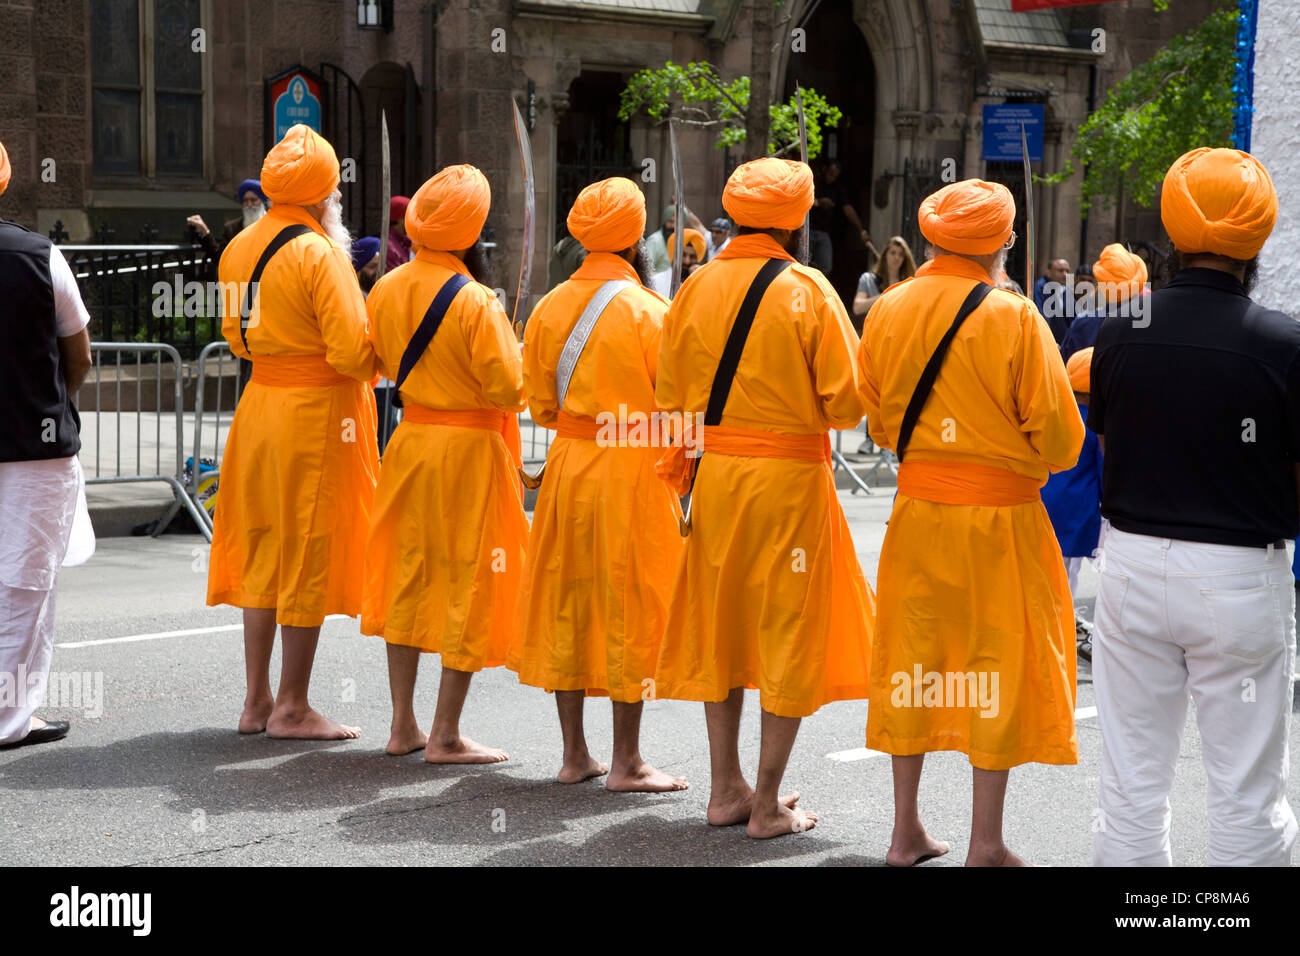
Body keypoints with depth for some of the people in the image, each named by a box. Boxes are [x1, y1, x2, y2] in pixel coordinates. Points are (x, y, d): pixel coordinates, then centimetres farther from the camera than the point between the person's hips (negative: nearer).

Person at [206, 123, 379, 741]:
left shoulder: (240, 248, 8)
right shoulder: (320, 254, -16)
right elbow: (352, 349, -20)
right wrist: (381, 358, -1)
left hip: (259, 406, 8)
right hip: (318, 413, -7)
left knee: (262, 553, 14)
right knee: (310, 556, 1)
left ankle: (256, 700, 20)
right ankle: (292, 707, 7)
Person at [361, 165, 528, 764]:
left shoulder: (386, 290, 1)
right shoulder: (476, 303, -19)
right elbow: (508, 388, -19)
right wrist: (518, 353, 0)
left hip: (409, 442, 6)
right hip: (470, 450, -6)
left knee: (408, 579, 15)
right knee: (466, 586, 3)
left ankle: (403, 725, 21)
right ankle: (446, 736, 7)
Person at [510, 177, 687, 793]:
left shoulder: (550, 307, 3)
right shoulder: (647, 310, -12)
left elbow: (540, 405, 9)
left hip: (567, 465, 5)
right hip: (632, 469, -5)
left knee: (567, 603, 11)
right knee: (629, 608, 2)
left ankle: (574, 755, 18)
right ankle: (626, 763, 6)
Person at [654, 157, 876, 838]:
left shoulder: (695, 288, 3)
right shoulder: (807, 291, -9)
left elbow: (670, 397, 8)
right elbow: (846, 402, -11)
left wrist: (678, 465, 20)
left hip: (715, 473, 5)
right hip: (791, 477, -4)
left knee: (719, 627, 15)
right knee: (788, 630, 4)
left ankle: (725, 789, 21)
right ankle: (767, 804, 7)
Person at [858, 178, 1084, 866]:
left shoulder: (887, 311, 1)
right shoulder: (1013, 318, -12)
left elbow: (878, 422, 10)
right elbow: (1059, 438, -10)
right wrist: (1017, 457, 9)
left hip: (917, 508, 4)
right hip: (1001, 519, -4)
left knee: (914, 658, 13)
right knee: (998, 666, 5)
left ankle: (906, 831, 19)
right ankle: (986, 844, 8)